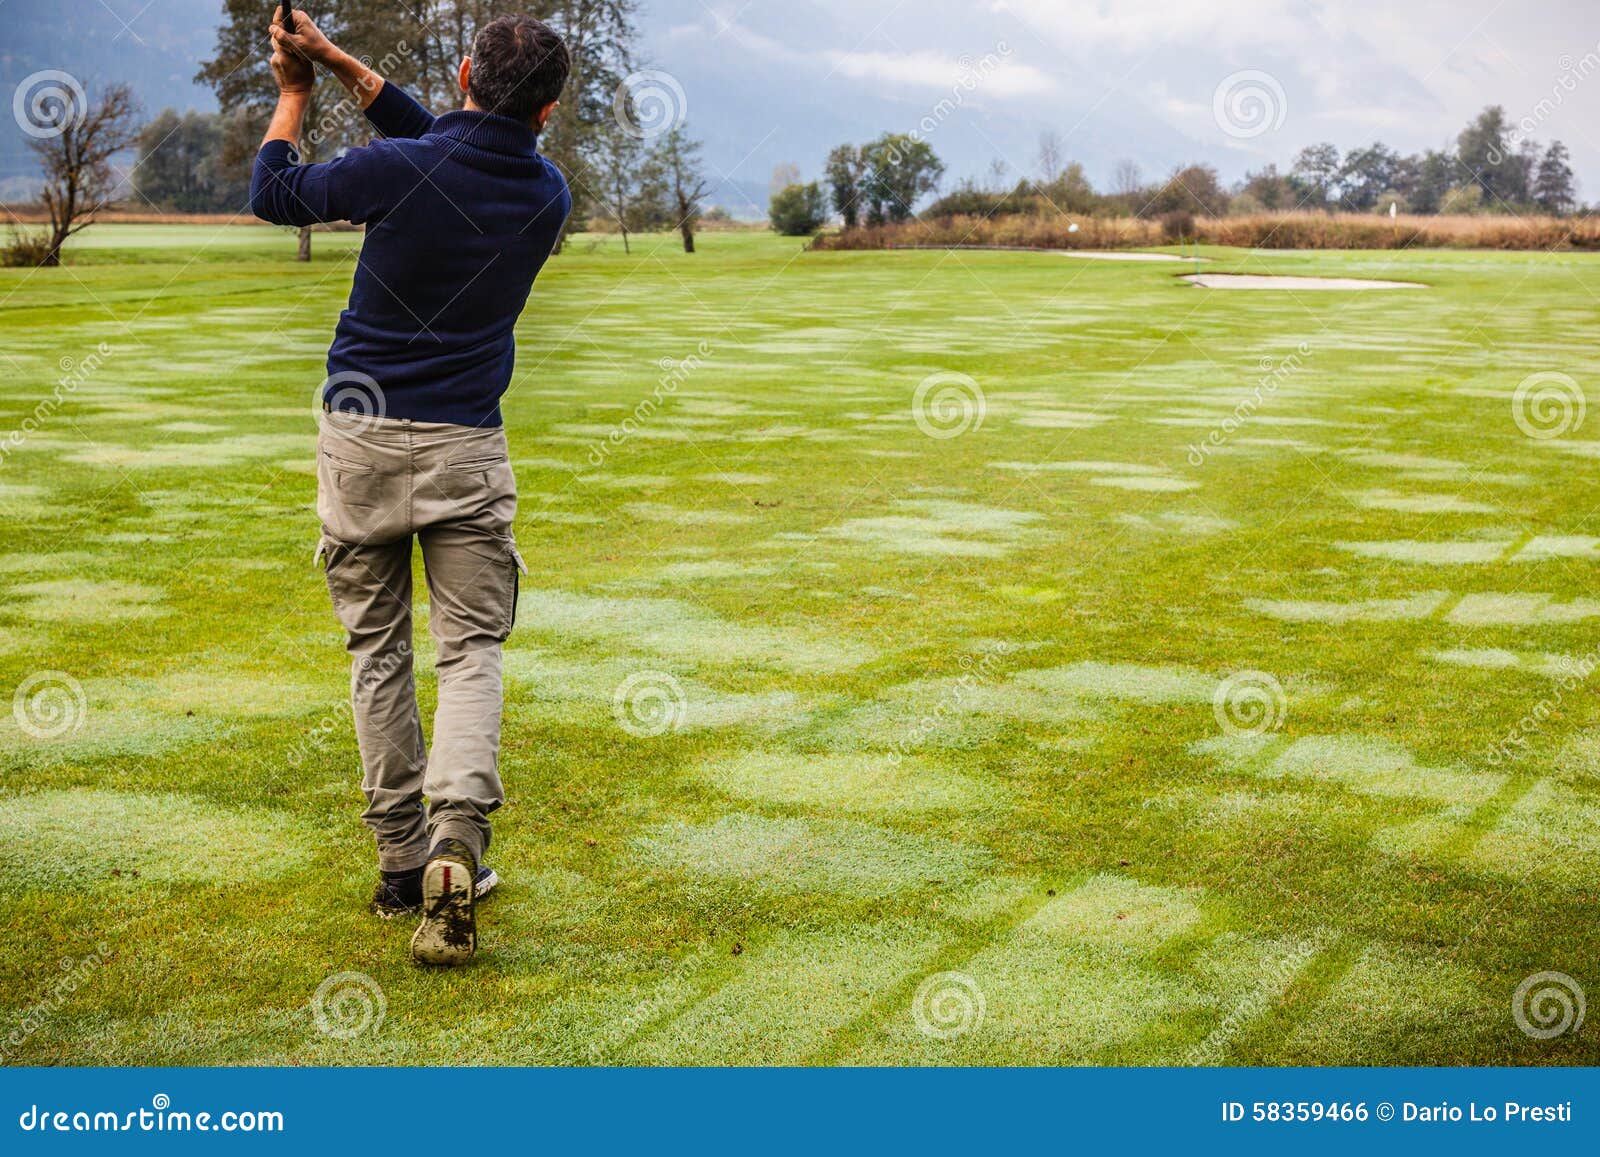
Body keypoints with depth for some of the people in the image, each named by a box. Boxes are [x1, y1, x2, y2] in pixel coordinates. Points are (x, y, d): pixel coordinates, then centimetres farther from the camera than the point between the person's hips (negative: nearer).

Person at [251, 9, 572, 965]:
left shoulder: (398, 170, -13)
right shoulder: (549, 196, -1)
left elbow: (275, 192, 5)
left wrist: (295, 89, 19)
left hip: (362, 439, -1)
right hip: (466, 451, 1)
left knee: (378, 647, 11)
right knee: (472, 647, 4)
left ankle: (403, 857, 15)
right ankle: (457, 840, -18)